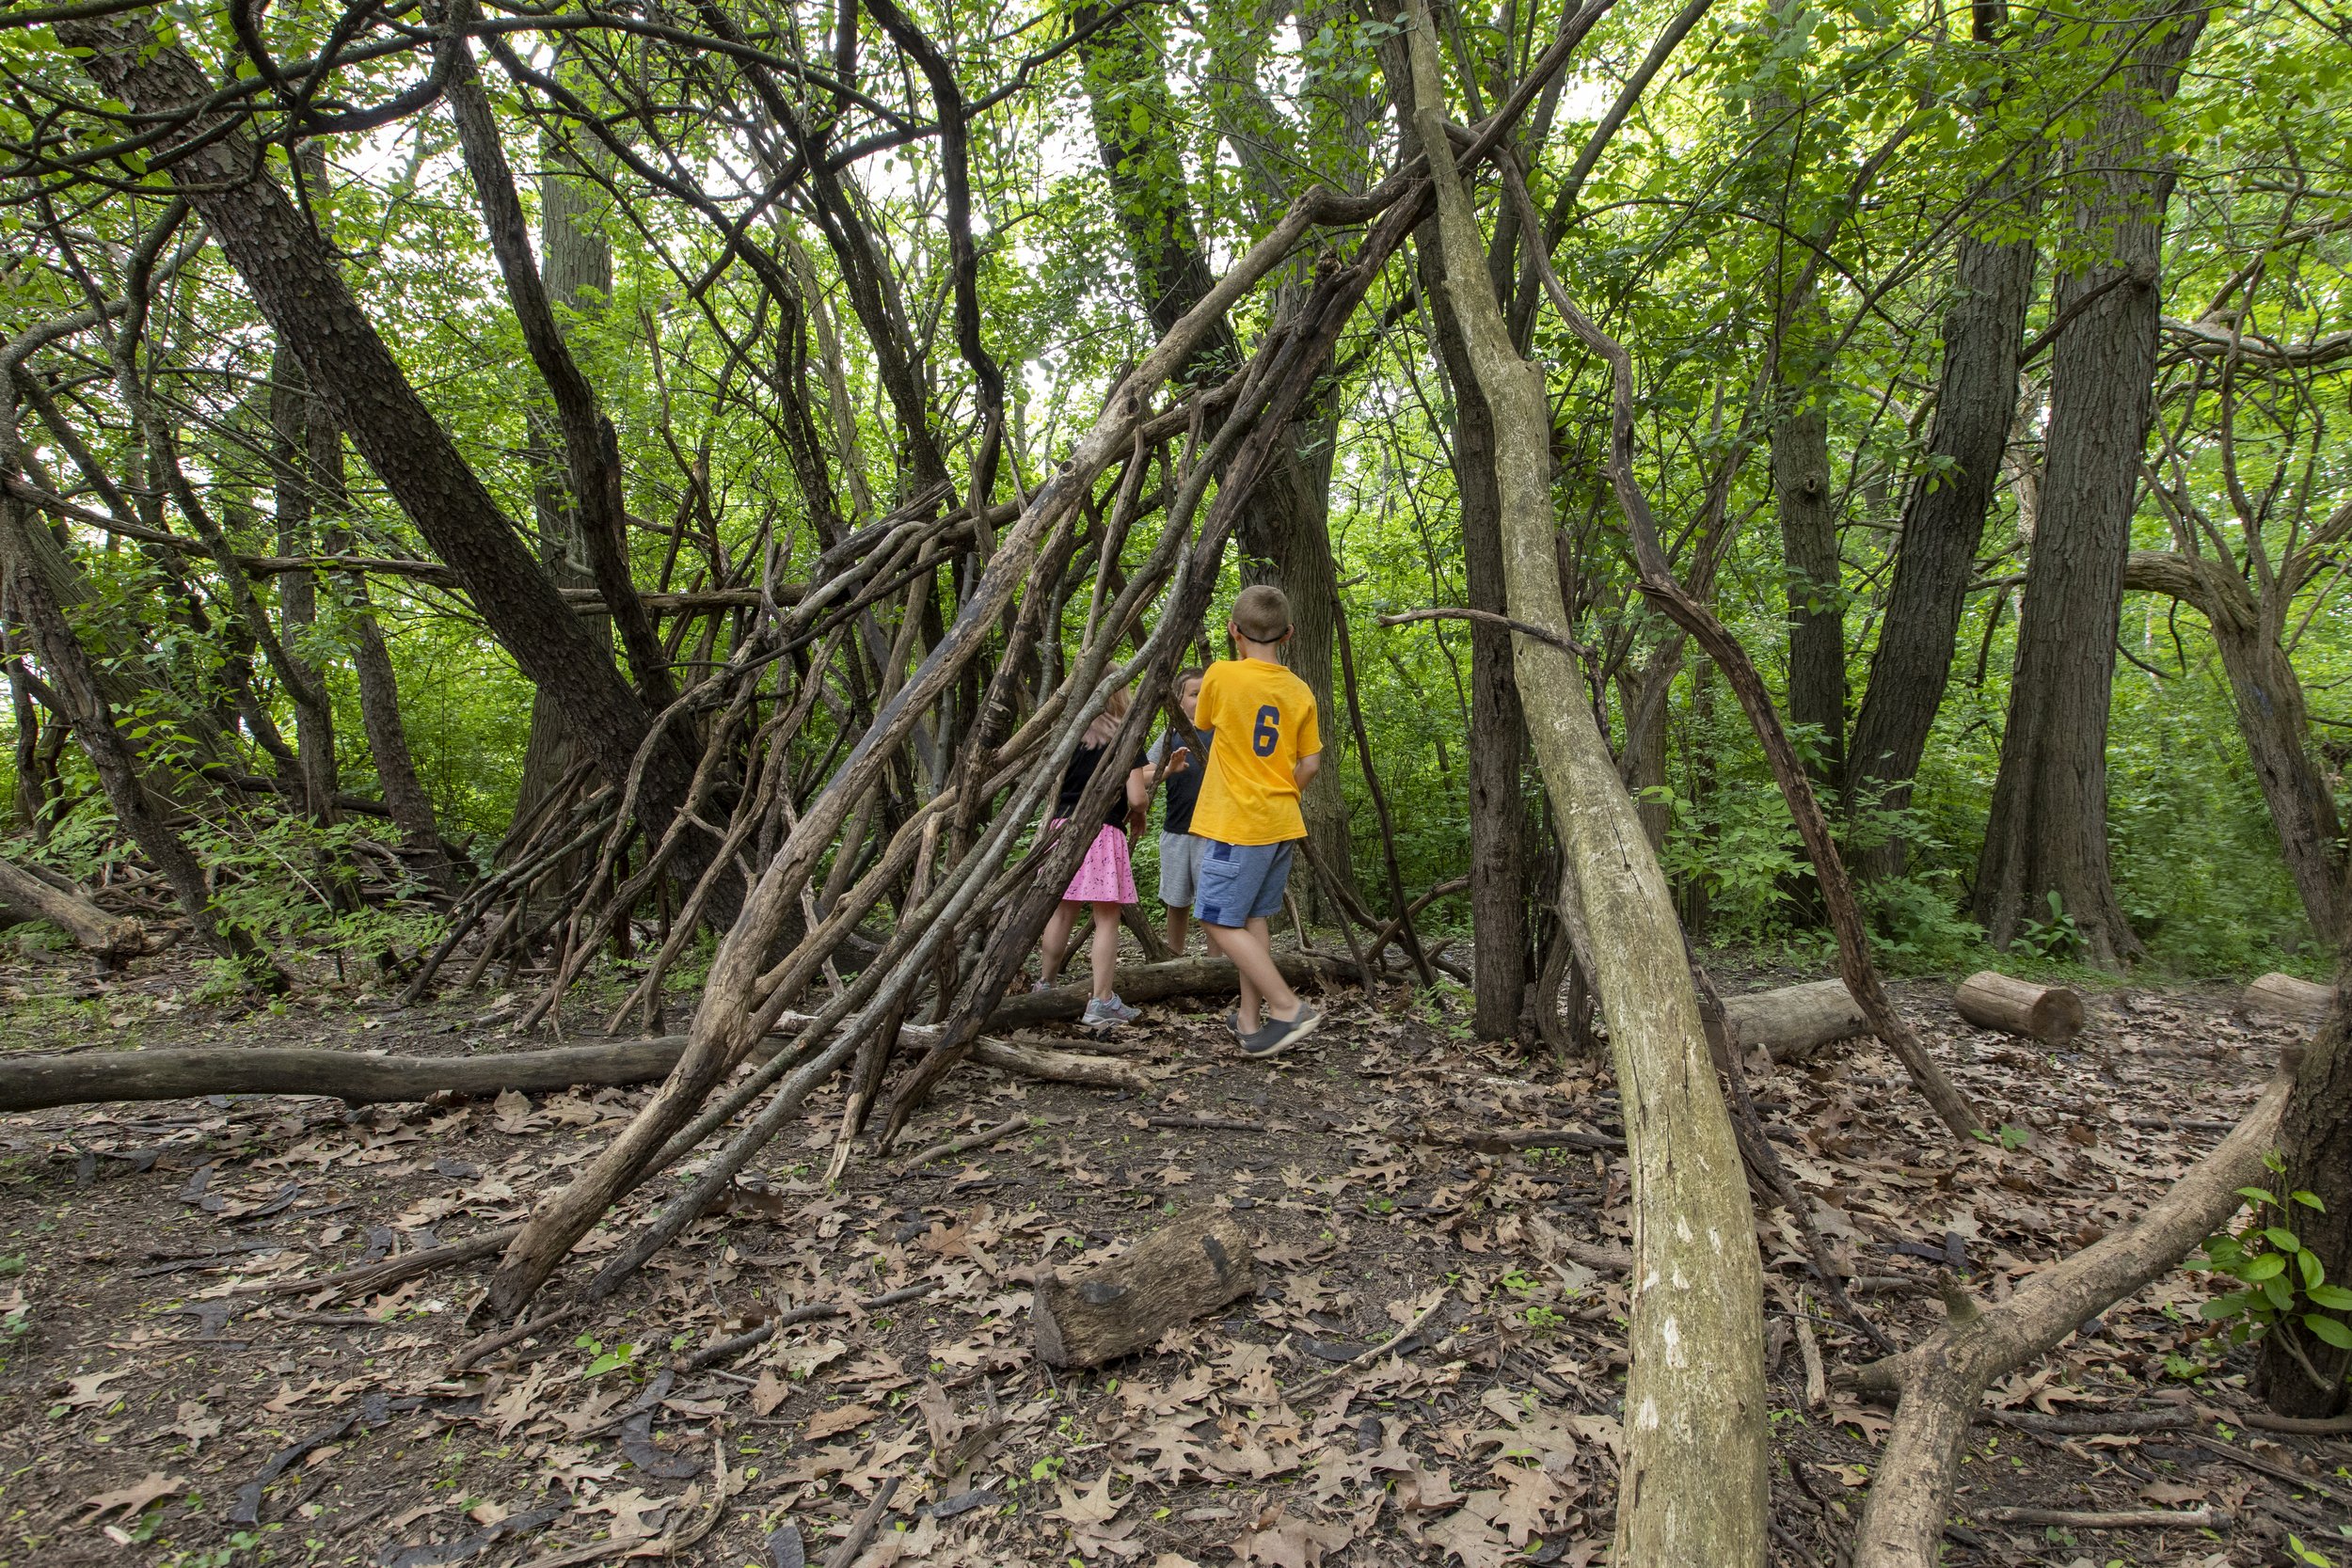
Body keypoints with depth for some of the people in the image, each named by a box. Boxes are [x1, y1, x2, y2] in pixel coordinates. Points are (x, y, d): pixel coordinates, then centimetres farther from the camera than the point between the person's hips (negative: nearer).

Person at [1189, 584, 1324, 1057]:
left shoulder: (1222, 675, -10)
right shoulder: (1300, 691, 4)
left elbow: (1201, 721, 9)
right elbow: (1310, 763, 7)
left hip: (1237, 823, -7)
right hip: (1282, 823, 7)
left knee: (1218, 921, -2)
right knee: (1253, 918, 14)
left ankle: (1287, 1007, -6)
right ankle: (1250, 1018, 18)